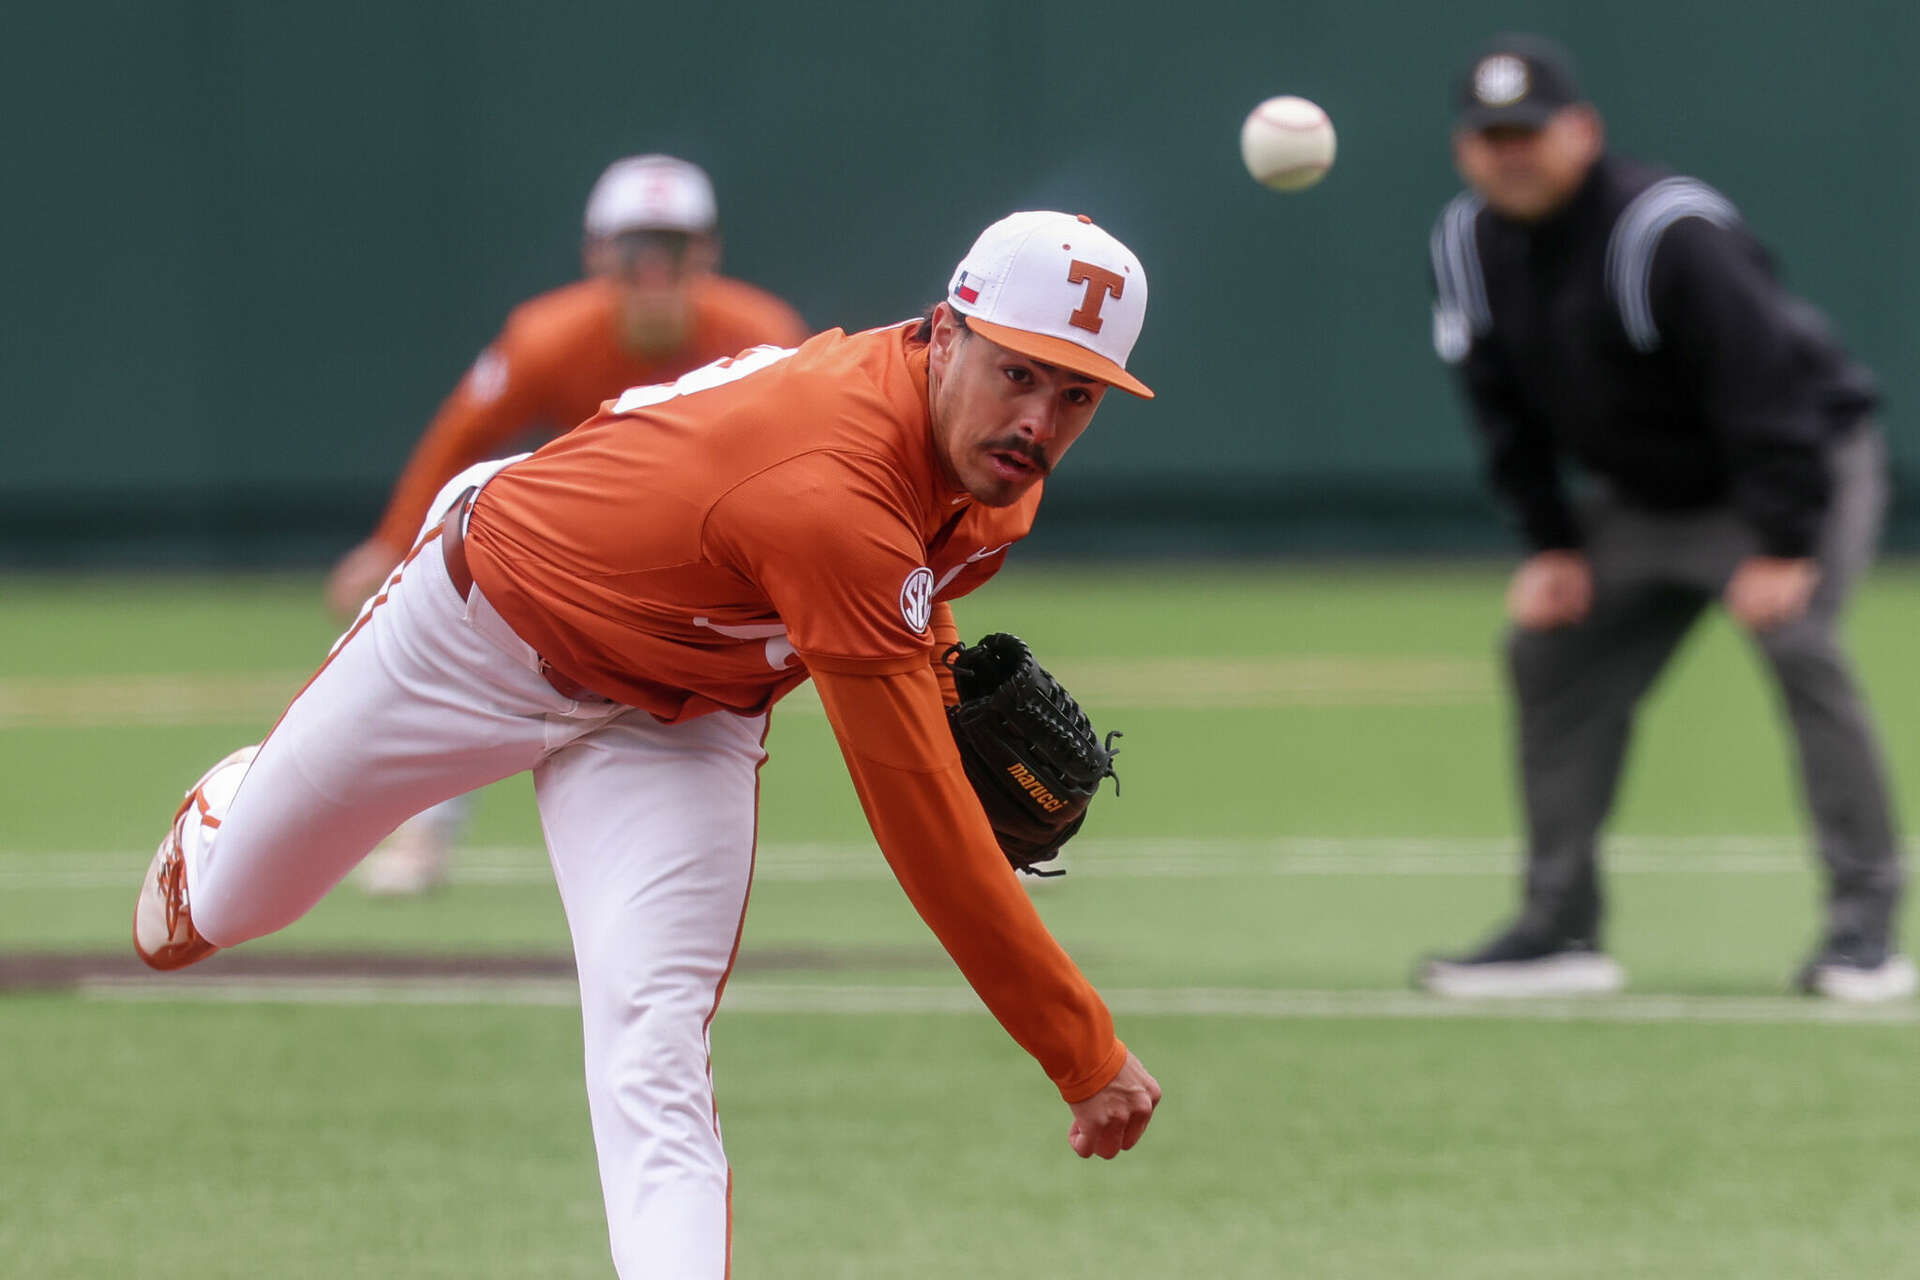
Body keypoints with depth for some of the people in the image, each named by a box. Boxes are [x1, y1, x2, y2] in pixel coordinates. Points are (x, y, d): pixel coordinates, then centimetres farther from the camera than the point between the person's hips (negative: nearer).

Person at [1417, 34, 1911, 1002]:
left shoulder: (1669, 232, -29)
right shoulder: (1469, 246, -6)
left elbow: (1767, 387, -29)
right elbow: (1507, 413, 5)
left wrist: (1782, 549, -31)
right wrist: (1550, 545, -2)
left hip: (1804, 463, -7)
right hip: (1643, 497, 7)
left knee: (1797, 643, -26)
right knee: (1550, 652, 1)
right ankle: (1560, 927, 7)